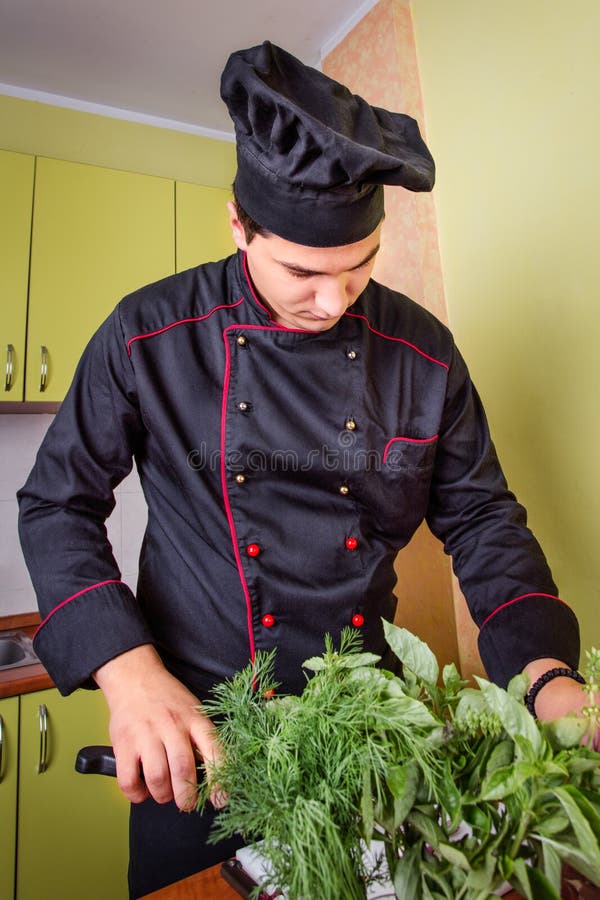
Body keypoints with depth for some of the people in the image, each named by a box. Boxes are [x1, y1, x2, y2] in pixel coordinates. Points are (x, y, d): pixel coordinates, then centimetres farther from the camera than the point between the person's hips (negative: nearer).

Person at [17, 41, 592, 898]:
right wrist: (127, 672, -21)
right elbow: (57, 506, -7)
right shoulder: (150, 335, -12)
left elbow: (482, 520, 0)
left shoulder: (424, 351, -7)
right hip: (196, 738, -1)